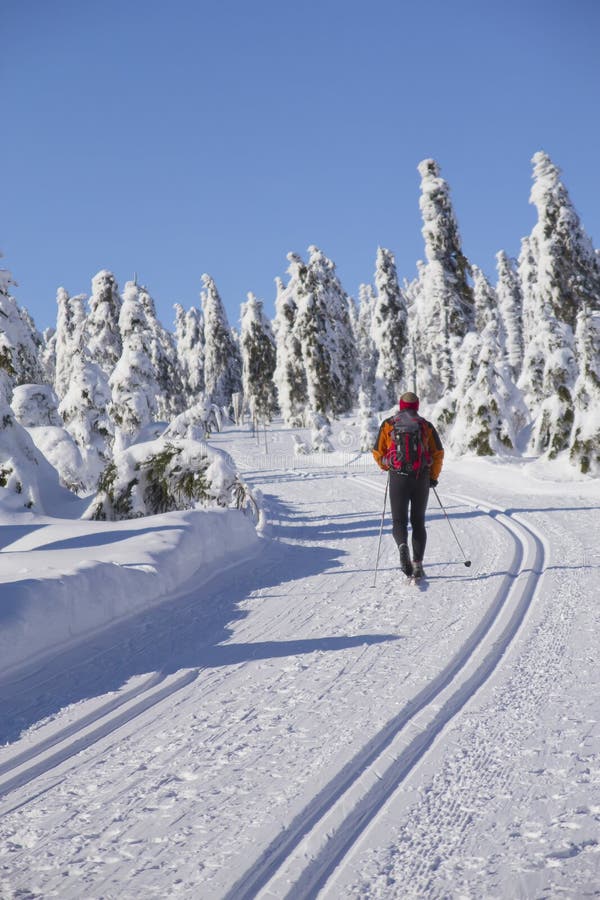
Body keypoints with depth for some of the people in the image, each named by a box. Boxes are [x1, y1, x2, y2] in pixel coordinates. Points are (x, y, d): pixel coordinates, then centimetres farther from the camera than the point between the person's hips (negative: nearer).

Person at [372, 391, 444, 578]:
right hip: (422, 478, 1)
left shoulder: (388, 424, 7)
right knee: (418, 522, 12)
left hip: (398, 478, -1)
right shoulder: (426, 425, 8)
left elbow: (378, 453, 5)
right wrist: (433, 477, 17)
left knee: (399, 520, 5)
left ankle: (403, 546, -27)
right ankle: (418, 564, 6)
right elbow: (438, 453, 4)